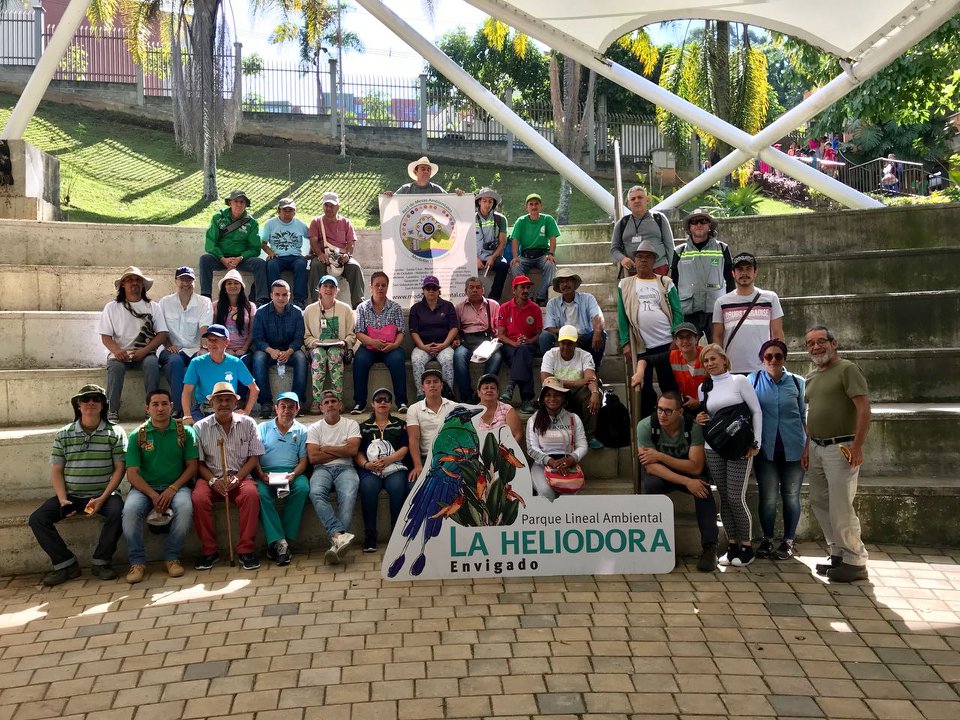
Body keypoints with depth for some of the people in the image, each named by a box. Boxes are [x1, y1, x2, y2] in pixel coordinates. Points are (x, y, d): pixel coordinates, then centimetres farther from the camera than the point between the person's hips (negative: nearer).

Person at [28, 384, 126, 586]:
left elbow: (119, 469, -3)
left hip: (104, 495, -2)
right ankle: (65, 564, -5)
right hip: (71, 495, 3)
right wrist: (63, 500, -10)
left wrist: (102, 498, -15)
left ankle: (101, 561, -11)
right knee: (37, 519, -18)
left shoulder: (114, 433, 1)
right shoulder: (63, 435, 7)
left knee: (117, 512, -32)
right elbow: (56, 471, 5)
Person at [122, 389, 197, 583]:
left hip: (177, 485, -1)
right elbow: (132, 474, -2)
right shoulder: (137, 435, 4)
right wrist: (153, 495, -15)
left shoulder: (185, 431, 4)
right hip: (145, 487, 1)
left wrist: (173, 489, -14)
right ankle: (137, 561, -12)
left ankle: (172, 557, -12)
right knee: (130, 510, -31)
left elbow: (192, 466, 1)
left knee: (185, 507, -33)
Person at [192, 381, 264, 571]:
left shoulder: (248, 423, 6)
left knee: (251, 494, -32)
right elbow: (198, 462, 3)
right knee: (199, 498, -31)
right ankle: (209, 551, -13)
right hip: (211, 477, 1)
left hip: (240, 477, 0)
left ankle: (246, 550, -21)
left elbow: (254, 457, 4)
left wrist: (237, 478, -12)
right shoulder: (200, 427, 5)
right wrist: (213, 480, -14)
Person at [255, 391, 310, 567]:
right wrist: (260, 474, -13)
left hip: (291, 473, 1)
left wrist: (294, 474, -12)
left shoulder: (301, 431, 15)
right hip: (266, 474, 0)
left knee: (302, 487, -33)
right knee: (261, 493, -34)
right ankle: (280, 543, -35)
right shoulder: (263, 428, 14)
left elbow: (303, 460, 9)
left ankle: (276, 543, -28)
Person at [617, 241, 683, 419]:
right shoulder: (625, 285, 7)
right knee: (644, 388, 6)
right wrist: (625, 343, -3)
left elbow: (677, 312, 2)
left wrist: (676, 339, -8)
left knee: (670, 386, 5)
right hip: (640, 346, 1)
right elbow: (622, 316, 4)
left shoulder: (666, 283, 6)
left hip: (666, 344, 0)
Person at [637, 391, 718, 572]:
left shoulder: (692, 426, -22)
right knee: (650, 486, -34)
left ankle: (709, 547, -23)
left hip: (687, 471, 1)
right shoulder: (645, 426, -23)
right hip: (659, 474, 0)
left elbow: (696, 467, -25)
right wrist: (686, 482, -37)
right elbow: (651, 467, -27)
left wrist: (660, 456, -32)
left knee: (703, 488, -31)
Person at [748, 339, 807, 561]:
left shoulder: (798, 383, 4)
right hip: (765, 449, -1)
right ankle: (767, 540, 22)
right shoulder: (753, 380, 1)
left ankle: (788, 541, 23)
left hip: (793, 449, 1)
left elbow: (805, 416, 11)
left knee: (791, 496, 9)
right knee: (768, 497, 5)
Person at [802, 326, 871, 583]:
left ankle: (855, 562, 5)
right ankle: (838, 554, 22)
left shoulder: (847, 369, -8)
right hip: (816, 448, 8)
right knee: (819, 503, 11)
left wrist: (857, 446, -21)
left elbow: (864, 409, -15)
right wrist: (807, 448, 15)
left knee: (840, 508, -7)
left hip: (841, 447, -8)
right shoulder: (811, 376, 15)